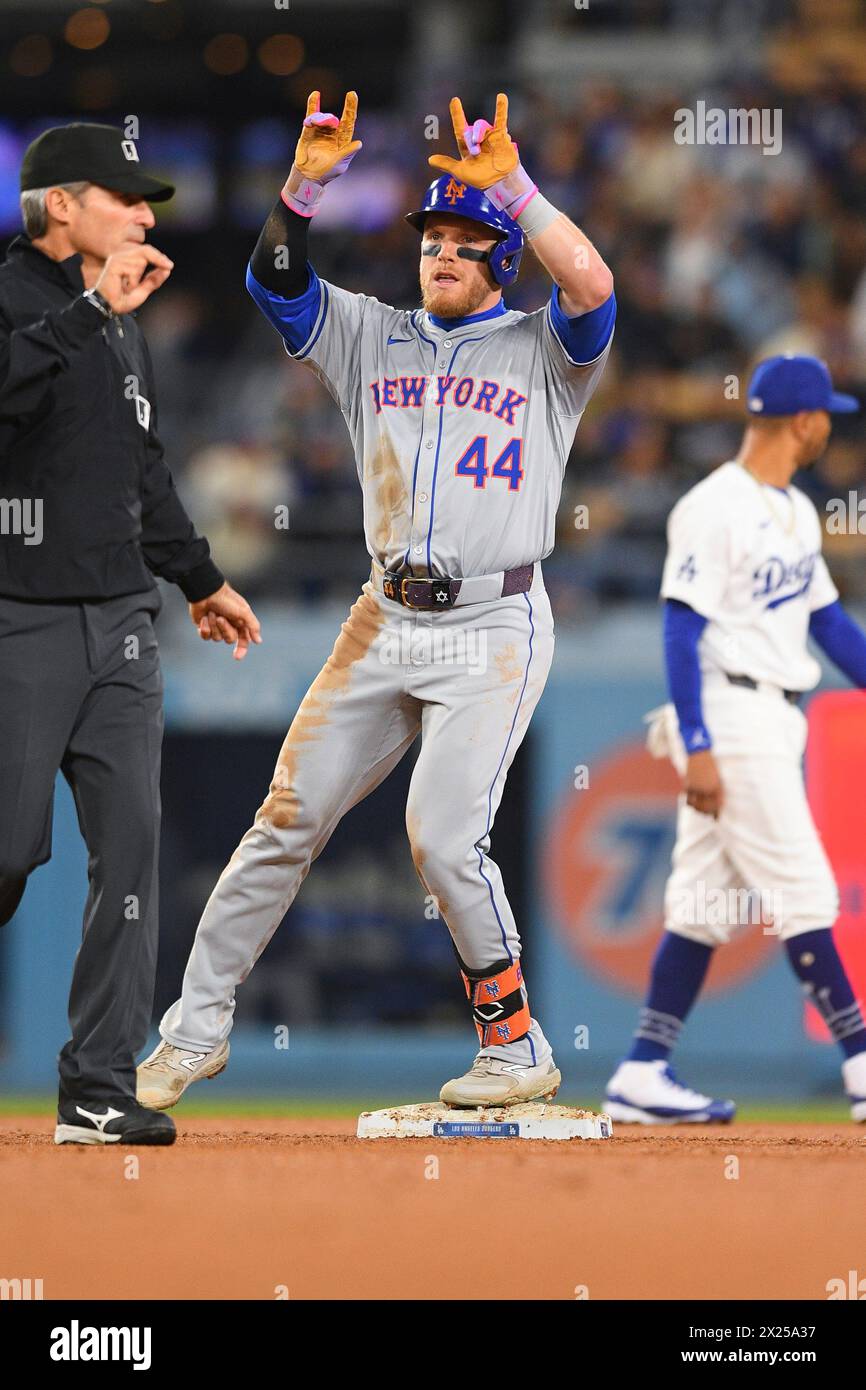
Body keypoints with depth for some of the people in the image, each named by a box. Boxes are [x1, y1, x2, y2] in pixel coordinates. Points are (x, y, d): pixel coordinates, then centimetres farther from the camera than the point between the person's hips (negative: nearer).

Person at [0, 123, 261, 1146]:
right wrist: (93, 310, -29)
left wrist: (200, 579, 33)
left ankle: (98, 1091, 0)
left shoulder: (123, 327, 16)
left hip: (120, 622, 7)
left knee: (130, 843, -2)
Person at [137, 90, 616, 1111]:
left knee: (443, 836, -17)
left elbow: (592, 286, -19)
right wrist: (305, 185, -15)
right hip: (385, 623, 4)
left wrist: (512, 186, -23)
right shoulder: (372, 339, 14)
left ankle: (519, 1050, -3)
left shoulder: (542, 354, 2)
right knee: (288, 816, 2)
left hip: (493, 632, -4)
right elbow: (276, 281, 1)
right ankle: (197, 1027, 11)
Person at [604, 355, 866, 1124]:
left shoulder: (796, 511, 15)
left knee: (709, 905, 8)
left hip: (777, 722, 9)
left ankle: (642, 1076, 10)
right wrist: (696, 748, -22)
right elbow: (683, 631, -16)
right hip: (731, 719, -9)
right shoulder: (715, 510, -13)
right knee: (802, 894, -7)